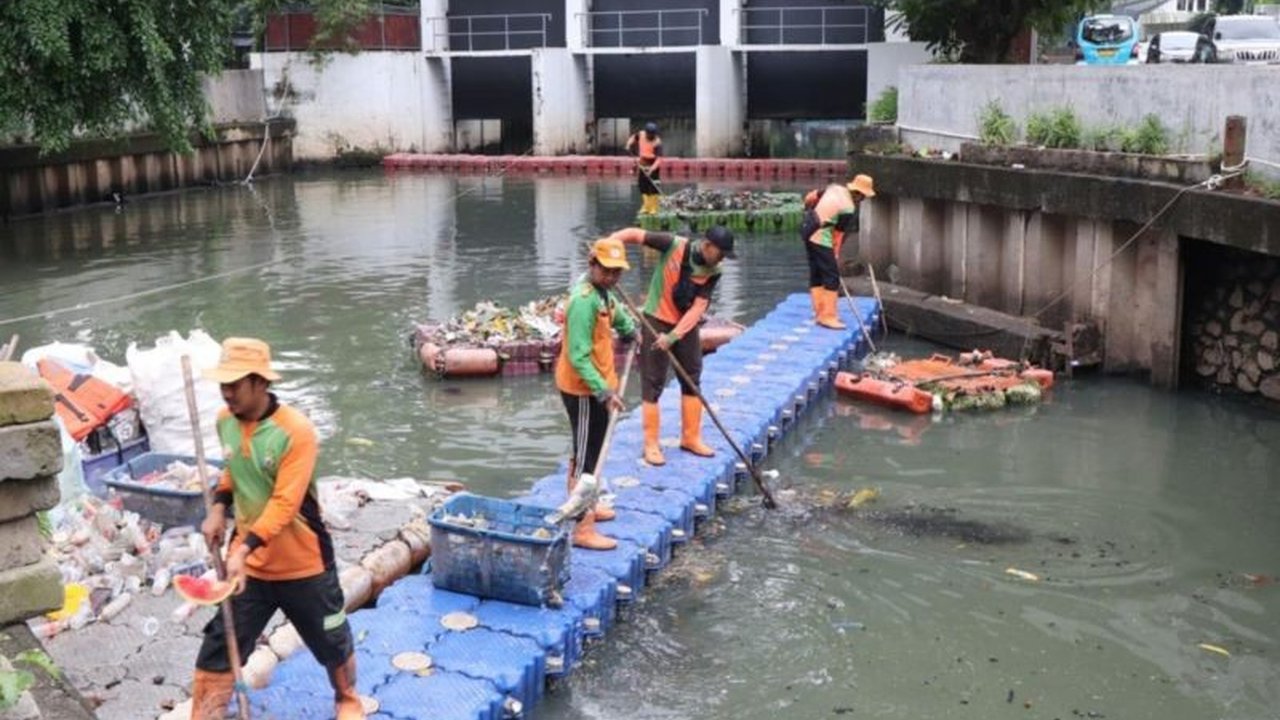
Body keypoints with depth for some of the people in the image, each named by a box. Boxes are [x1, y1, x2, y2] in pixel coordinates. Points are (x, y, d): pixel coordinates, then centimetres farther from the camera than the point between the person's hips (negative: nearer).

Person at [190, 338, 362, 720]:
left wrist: (244, 548, -35)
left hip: (302, 564, -4)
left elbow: (284, 504, -27)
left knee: (332, 643, 16)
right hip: (249, 563, 4)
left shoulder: (296, 431, -24)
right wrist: (219, 508, -2)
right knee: (217, 648, 3)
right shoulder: (224, 421, -4)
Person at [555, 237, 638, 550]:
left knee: (586, 450, 22)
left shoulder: (602, 292, 6)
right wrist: (603, 392, -33)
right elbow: (579, 357, -29)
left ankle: (582, 506, 39)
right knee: (587, 456, -8)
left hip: (596, 386, 10)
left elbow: (615, 312, 34)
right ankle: (583, 529, -5)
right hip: (584, 390, -10)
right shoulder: (584, 301, -25)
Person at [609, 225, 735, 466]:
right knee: (653, 384, 0)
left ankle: (691, 438, 26)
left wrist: (674, 336, -24)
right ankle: (651, 444, 9)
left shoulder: (713, 272, -10)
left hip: (687, 327, 5)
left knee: (692, 380, 11)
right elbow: (635, 234, -18)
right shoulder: (673, 245, -20)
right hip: (656, 322, -4)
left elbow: (698, 308, -15)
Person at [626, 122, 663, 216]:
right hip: (642, 164, 5)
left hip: (653, 165, -5)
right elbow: (632, 138, 16)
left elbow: (659, 158, -30)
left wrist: (651, 169, -41)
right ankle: (646, 207, 17)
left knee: (653, 187, -8)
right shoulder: (640, 135, -7)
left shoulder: (657, 142, -23)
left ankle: (654, 208, -2)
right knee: (642, 185, 8)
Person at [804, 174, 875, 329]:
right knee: (832, 277, -5)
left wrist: (810, 213, 37)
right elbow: (838, 234, -10)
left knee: (816, 275, 14)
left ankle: (821, 312, 21)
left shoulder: (835, 189, 6)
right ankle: (827, 316, -5)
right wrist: (835, 256, 0)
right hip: (821, 240, -9)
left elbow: (810, 197, 18)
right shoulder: (848, 208, -15)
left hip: (808, 232, 9)